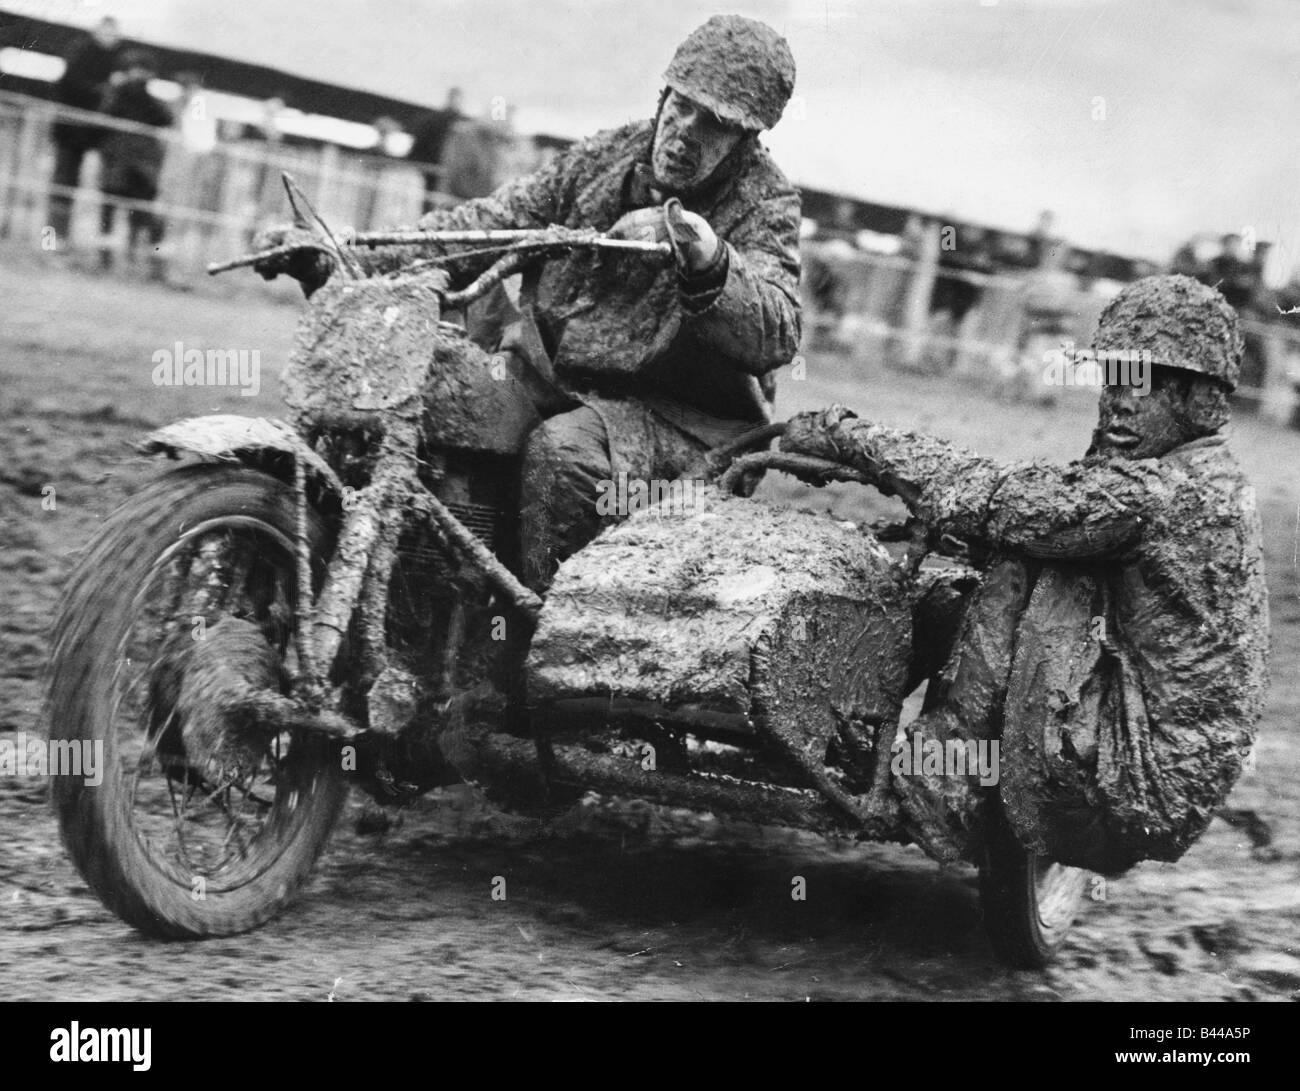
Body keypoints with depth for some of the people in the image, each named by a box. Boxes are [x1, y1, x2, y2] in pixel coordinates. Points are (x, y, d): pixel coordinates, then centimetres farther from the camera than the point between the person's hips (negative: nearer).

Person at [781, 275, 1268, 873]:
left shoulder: (1162, 491, -18)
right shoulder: (1207, 481, 11)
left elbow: (988, 500, -19)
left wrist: (846, 435, -10)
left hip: (1146, 794, -10)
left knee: (1024, 574, -15)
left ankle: (944, 795, -8)